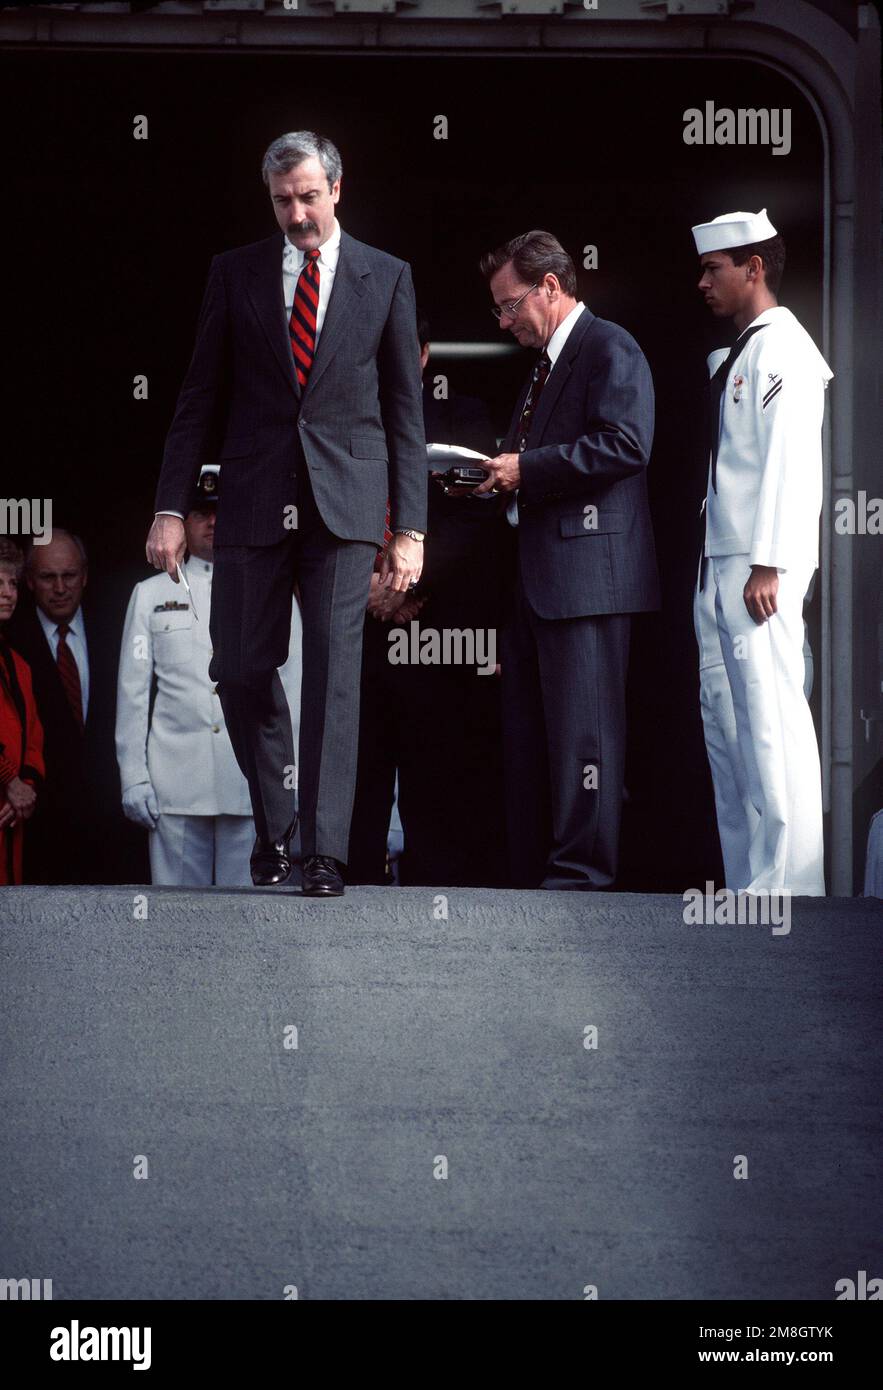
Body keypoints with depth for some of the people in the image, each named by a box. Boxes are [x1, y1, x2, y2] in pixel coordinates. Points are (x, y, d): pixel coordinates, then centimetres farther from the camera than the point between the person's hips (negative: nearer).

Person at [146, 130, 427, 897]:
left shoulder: (385, 277, 6)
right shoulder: (235, 273, 8)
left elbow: (406, 410, 6)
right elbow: (201, 398, 9)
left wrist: (410, 527, 1)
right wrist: (172, 507, 2)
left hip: (344, 504, -1)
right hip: (254, 502, 1)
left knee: (334, 671, -6)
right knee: (241, 670, 3)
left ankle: (325, 852, -4)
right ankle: (273, 826, 24)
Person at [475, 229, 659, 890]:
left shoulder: (609, 348, -6)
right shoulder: (545, 364, 24)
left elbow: (624, 445, -20)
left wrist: (524, 469, -17)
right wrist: (493, 478, 9)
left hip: (586, 573, -10)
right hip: (536, 580, 11)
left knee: (581, 730, -9)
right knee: (528, 735, 11)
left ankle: (580, 874, -7)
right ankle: (535, 878, 15)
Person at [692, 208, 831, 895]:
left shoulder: (782, 348, -8)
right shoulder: (734, 355, 20)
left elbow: (790, 460, -16)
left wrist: (768, 567, -20)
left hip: (759, 570, -10)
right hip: (720, 565, 10)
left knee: (770, 722, -11)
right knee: (725, 724, 9)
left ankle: (788, 885, -10)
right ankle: (750, 887, 13)